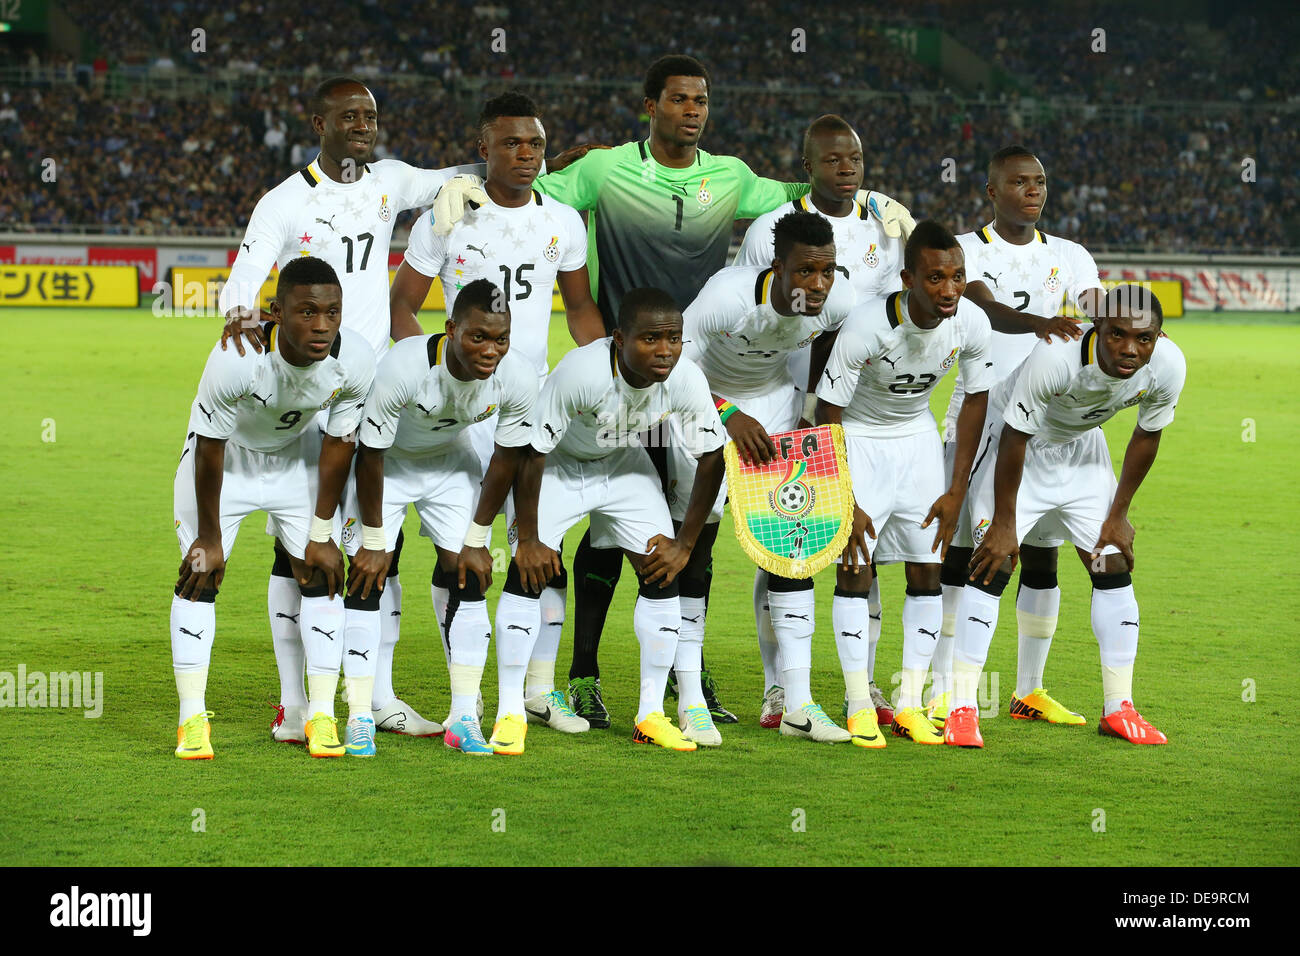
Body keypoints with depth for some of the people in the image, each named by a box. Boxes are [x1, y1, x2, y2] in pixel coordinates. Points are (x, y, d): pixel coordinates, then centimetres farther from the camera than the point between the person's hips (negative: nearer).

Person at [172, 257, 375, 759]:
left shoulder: (355, 362, -29)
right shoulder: (236, 359, -39)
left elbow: (338, 445, -12)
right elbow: (210, 453, -24)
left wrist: (321, 535, -5)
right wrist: (210, 538, -13)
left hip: (295, 454, 3)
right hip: (225, 454, -3)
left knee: (320, 576, -4)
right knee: (199, 574, -8)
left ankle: (320, 716, 3)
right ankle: (192, 719, 0)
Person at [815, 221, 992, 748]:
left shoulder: (972, 323, -20)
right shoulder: (867, 327, -33)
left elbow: (976, 399, -2)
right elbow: (828, 414, -22)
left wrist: (957, 490, -3)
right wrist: (845, 503, -21)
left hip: (917, 437, 4)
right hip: (856, 437, -4)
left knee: (926, 567, 0)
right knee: (856, 566, -9)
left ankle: (910, 704, 7)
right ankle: (860, 706, -3)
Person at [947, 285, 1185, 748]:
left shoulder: (1167, 366, -25)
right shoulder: (1056, 356, -39)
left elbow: (1147, 436, -5)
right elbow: (1015, 438, -25)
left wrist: (1118, 514, 1)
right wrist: (1004, 522, -17)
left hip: (1082, 447, 5)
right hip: (1019, 442, -5)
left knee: (1113, 568, 1)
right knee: (992, 566, -14)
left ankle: (1119, 709, 11)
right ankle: (961, 709, -10)